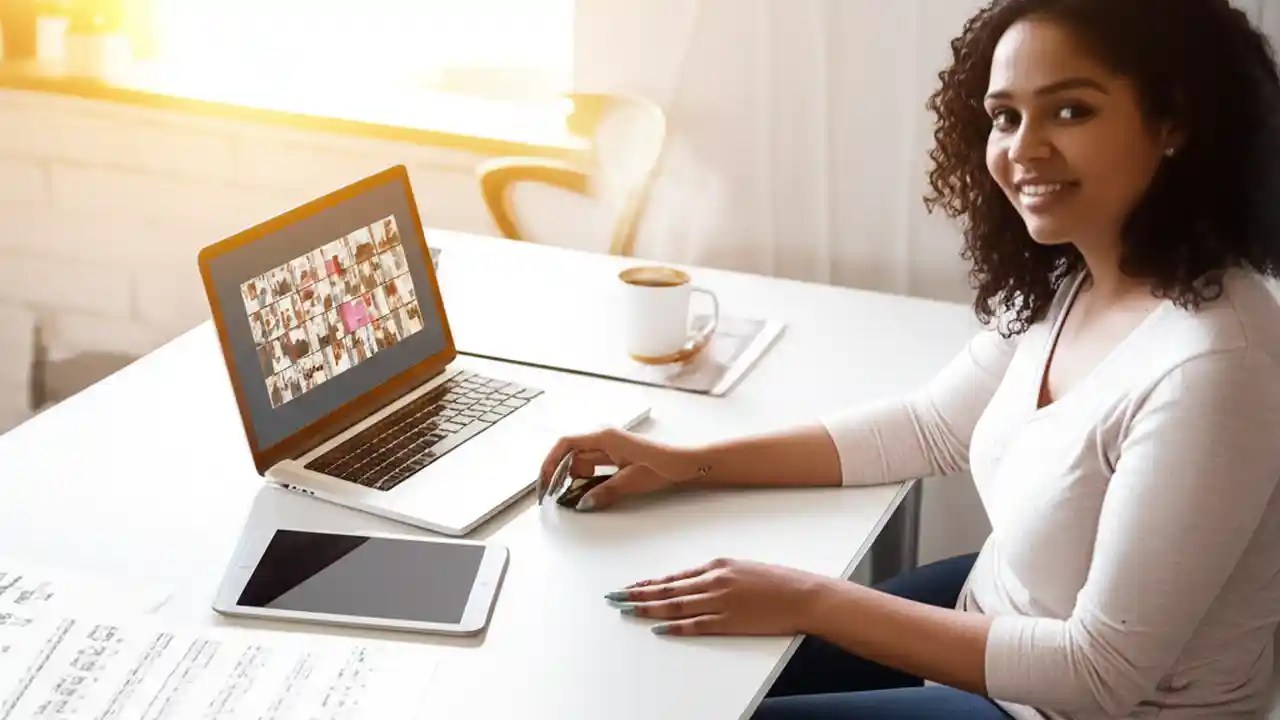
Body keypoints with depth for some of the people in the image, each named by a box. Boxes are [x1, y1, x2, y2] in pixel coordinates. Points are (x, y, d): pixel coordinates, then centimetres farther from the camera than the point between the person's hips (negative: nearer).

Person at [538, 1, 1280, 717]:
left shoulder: (1211, 368, -32)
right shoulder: (1067, 282, -5)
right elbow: (930, 427, 8)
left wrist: (810, 602, -25)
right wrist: (689, 463, 0)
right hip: (1001, 620, 7)